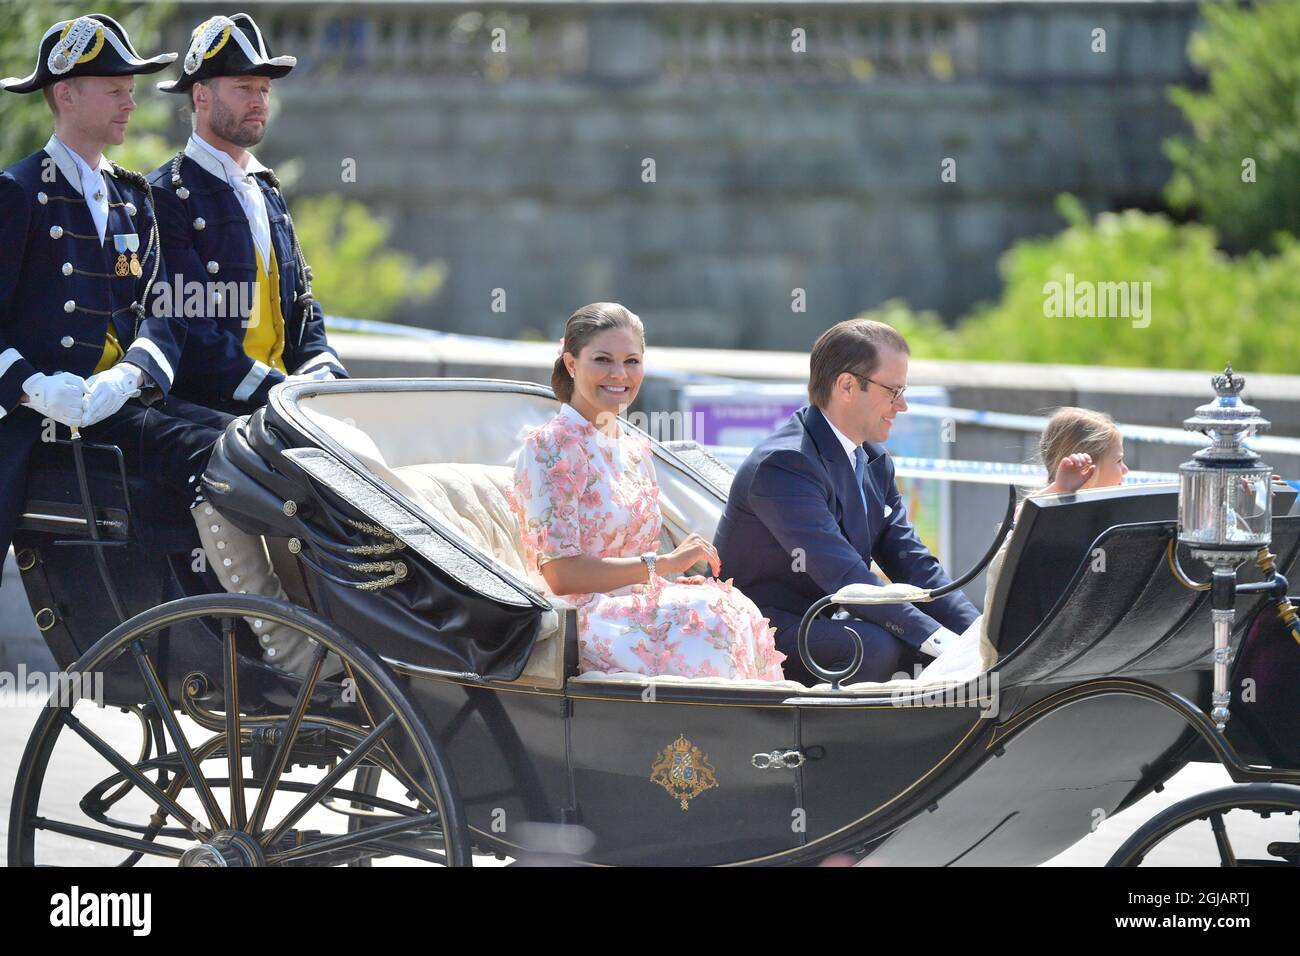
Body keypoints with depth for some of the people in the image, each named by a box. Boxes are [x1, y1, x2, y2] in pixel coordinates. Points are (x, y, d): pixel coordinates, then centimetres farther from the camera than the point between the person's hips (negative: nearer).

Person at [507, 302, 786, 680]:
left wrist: (681, 584, 0)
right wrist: (665, 563, -13)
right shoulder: (548, 447, -7)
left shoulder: (636, 450, 18)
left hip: (632, 613, 7)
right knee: (711, 621, -30)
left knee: (737, 614, -23)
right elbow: (560, 574, -14)